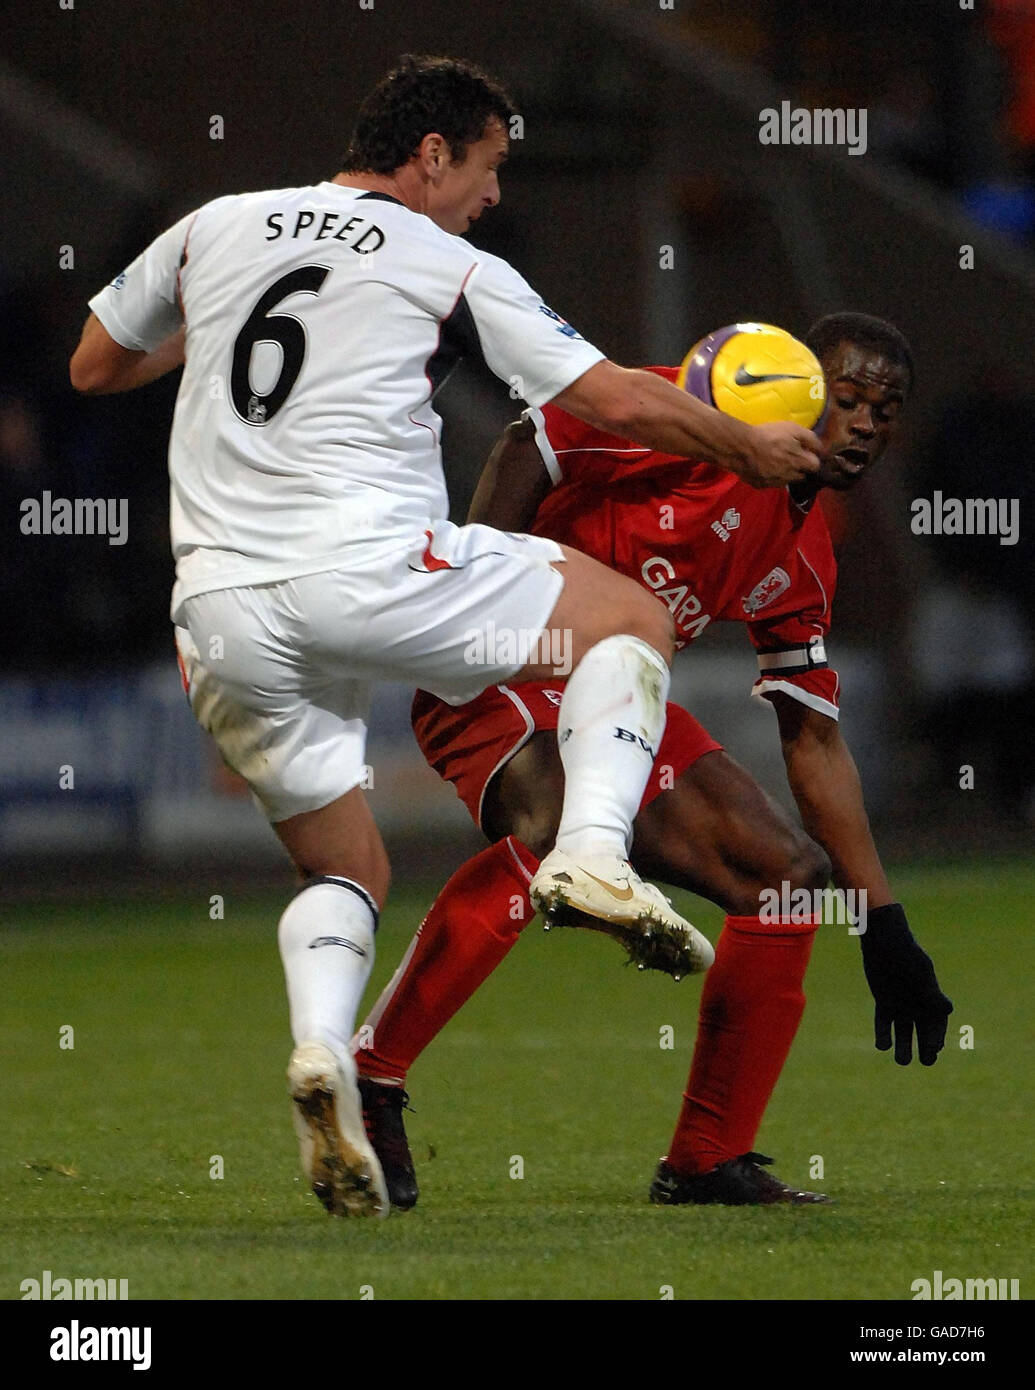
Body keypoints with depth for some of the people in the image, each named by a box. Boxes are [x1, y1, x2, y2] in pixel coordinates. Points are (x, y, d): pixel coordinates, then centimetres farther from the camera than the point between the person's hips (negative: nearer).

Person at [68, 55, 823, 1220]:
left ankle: (319, 1044, -15)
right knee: (629, 618, 15)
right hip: (366, 566, -4)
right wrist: (752, 450, 23)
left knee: (344, 872, 17)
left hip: (221, 608, 5)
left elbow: (94, 368, 28)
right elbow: (623, 403, 7)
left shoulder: (212, 229, 16)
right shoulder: (452, 271, 5)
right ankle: (592, 851, -10)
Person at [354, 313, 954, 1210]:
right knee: (556, 825, -37)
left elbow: (815, 741, 17)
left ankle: (708, 1161, 8)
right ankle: (367, 1084, -30)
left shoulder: (804, 562, 13)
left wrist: (885, 927, 13)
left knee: (790, 874, 3)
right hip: (502, 665, -9)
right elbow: (526, 451, -14)